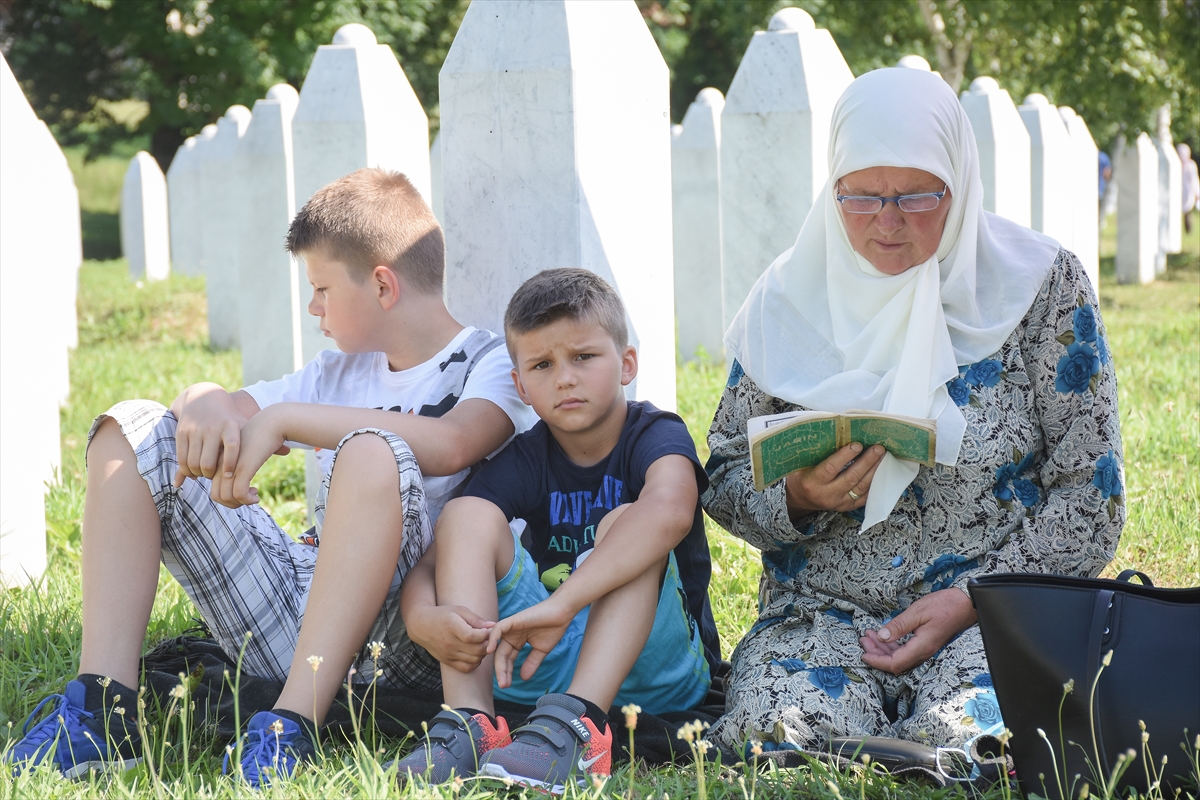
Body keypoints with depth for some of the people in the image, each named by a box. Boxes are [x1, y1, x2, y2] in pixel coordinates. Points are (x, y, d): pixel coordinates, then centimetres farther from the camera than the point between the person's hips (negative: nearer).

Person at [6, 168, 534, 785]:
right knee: (135, 428, 2)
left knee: (373, 453, -35)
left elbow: (451, 445, -22)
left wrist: (284, 418, -22)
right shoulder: (340, 371, 24)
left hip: (393, 640, -7)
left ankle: (293, 728, -39)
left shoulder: (494, 364, 1)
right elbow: (209, 404, 19)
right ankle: (102, 710, -14)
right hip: (283, 621, 7)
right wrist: (206, 406, -7)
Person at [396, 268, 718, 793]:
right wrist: (425, 618, -35)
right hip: (539, 662, 4)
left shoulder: (656, 435, -9)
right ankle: (469, 725, -30)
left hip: (651, 661, -3)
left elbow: (669, 510, -36)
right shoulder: (524, 461, 2)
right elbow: (428, 565, -8)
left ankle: (573, 726, -46)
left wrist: (560, 604, -45)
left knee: (623, 524, -27)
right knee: (466, 514, -12)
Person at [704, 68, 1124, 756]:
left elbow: (1090, 498, -2)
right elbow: (724, 479, 12)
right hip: (823, 611, 2)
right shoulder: (790, 298, 6)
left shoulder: (1041, 284, -1)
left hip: (993, 612, -1)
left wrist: (969, 599, -14)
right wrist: (798, 499, -12)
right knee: (771, 736, -30)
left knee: (961, 742, -33)